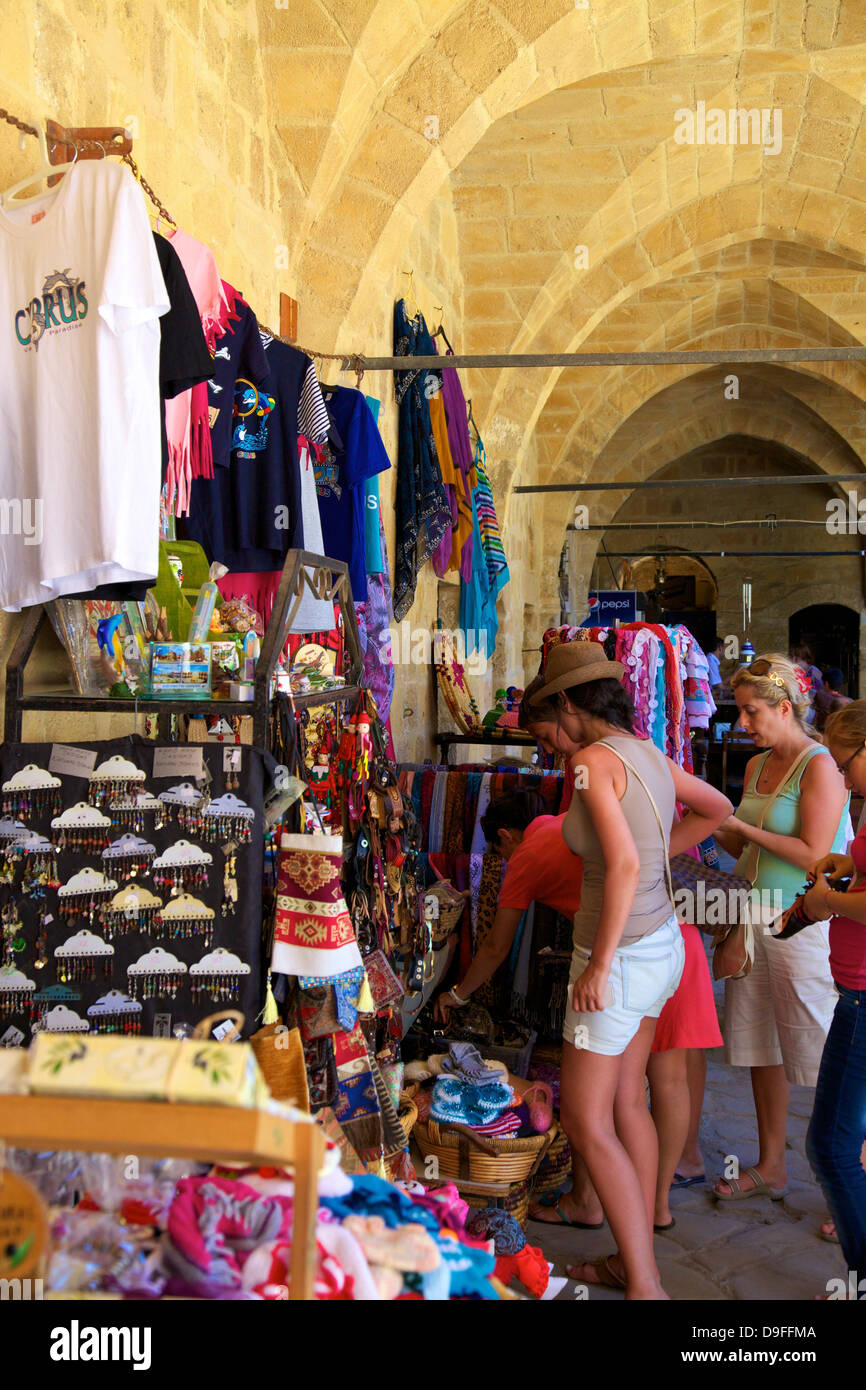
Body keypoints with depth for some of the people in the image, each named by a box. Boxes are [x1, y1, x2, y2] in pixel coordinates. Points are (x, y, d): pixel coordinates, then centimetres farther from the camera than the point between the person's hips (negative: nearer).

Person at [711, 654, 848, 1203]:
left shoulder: (820, 766, -12)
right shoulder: (757, 766, 12)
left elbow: (813, 854, -18)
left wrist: (741, 826, -12)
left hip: (804, 926, -8)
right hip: (756, 923, 8)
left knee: (825, 1056, -3)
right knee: (760, 1046, 14)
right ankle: (771, 1167, 28)